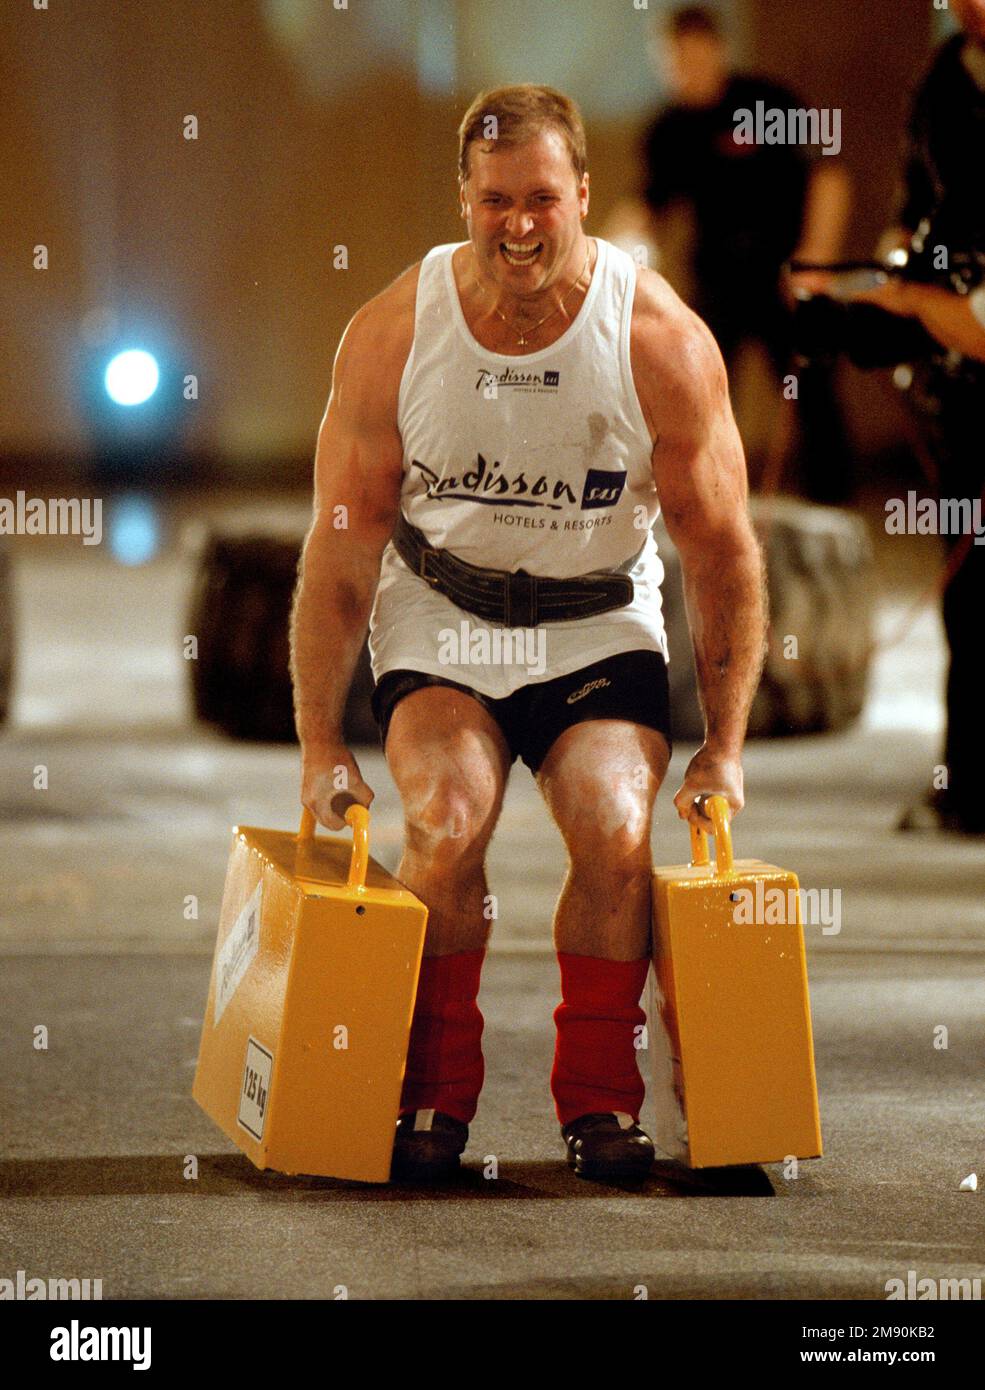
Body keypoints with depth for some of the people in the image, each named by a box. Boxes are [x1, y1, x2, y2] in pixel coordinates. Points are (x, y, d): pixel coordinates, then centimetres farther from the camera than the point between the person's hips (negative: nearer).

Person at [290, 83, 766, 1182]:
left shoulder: (664, 342, -17)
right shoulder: (392, 335, -15)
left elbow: (721, 551, -6)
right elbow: (341, 547, -7)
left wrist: (724, 748, -4)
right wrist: (320, 744, -8)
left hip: (601, 626, 0)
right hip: (439, 617, 0)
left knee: (616, 832, -23)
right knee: (447, 820, -25)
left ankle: (598, 1093, -2)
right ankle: (434, 1092, -5)